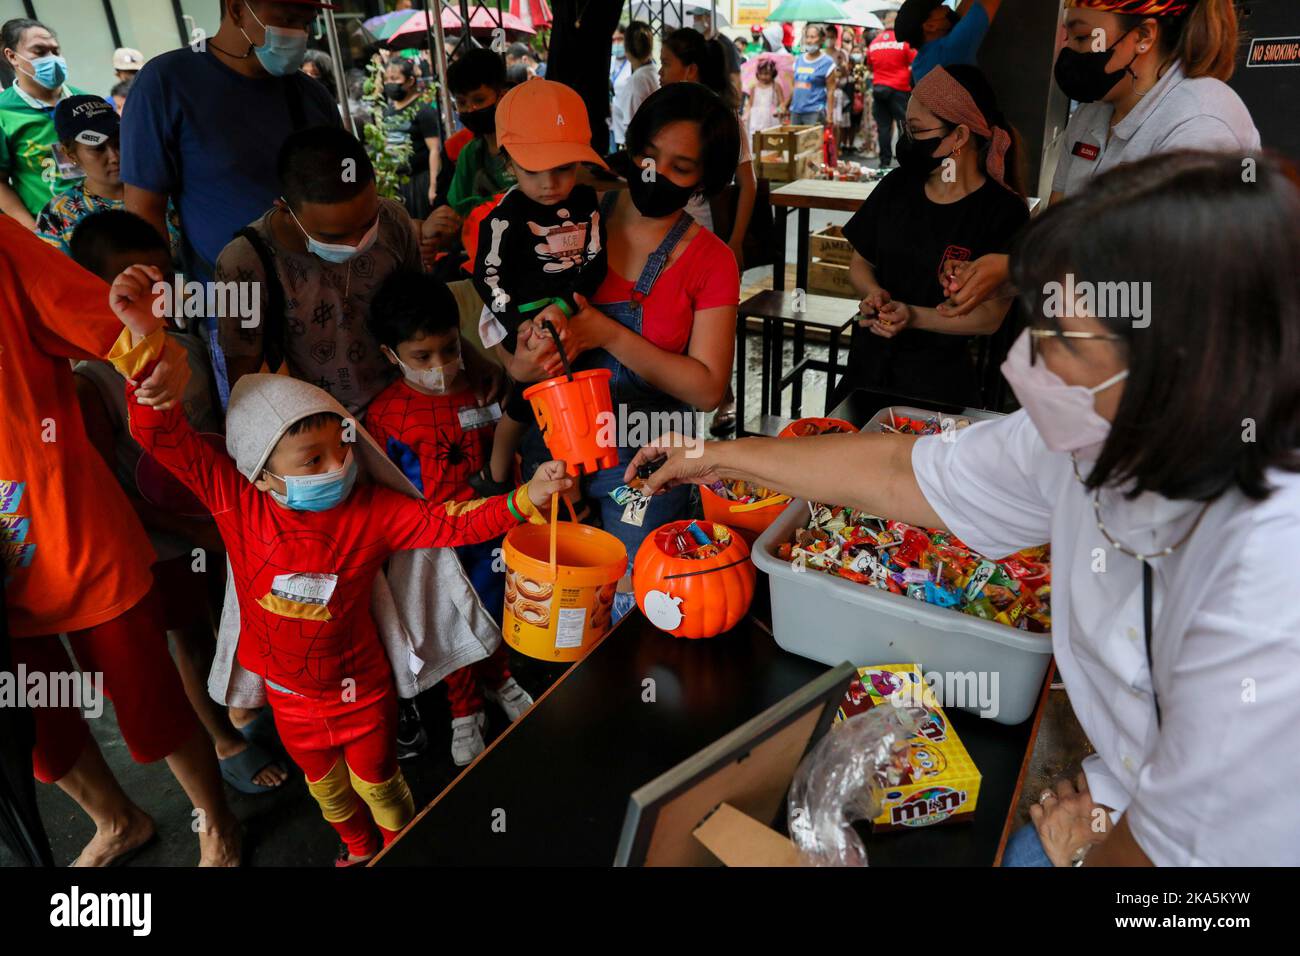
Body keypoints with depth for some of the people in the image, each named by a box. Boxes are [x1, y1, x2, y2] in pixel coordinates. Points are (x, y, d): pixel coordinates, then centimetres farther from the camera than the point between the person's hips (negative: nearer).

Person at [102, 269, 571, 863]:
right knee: (324, 786, 28)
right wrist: (145, 339, -40)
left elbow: (450, 522, -23)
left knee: (376, 782, 22)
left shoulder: (374, 511, -23)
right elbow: (164, 433, -26)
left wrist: (522, 499, -36)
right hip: (289, 695, 3)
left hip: (359, 689, -2)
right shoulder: (234, 501, -21)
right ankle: (360, 850, 58)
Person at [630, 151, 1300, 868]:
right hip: (1132, 793, 5)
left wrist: (1088, 846, -5)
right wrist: (721, 456, 6)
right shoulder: (1098, 436, -14)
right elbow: (899, 474, -2)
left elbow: (1182, 851, -28)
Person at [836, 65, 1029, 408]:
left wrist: (914, 316, -25)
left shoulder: (1004, 212, -12)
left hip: (938, 381, -5)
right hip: (867, 366, 5)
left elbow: (991, 316, -13)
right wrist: (873, 293, -11)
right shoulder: (898, 186, 2)